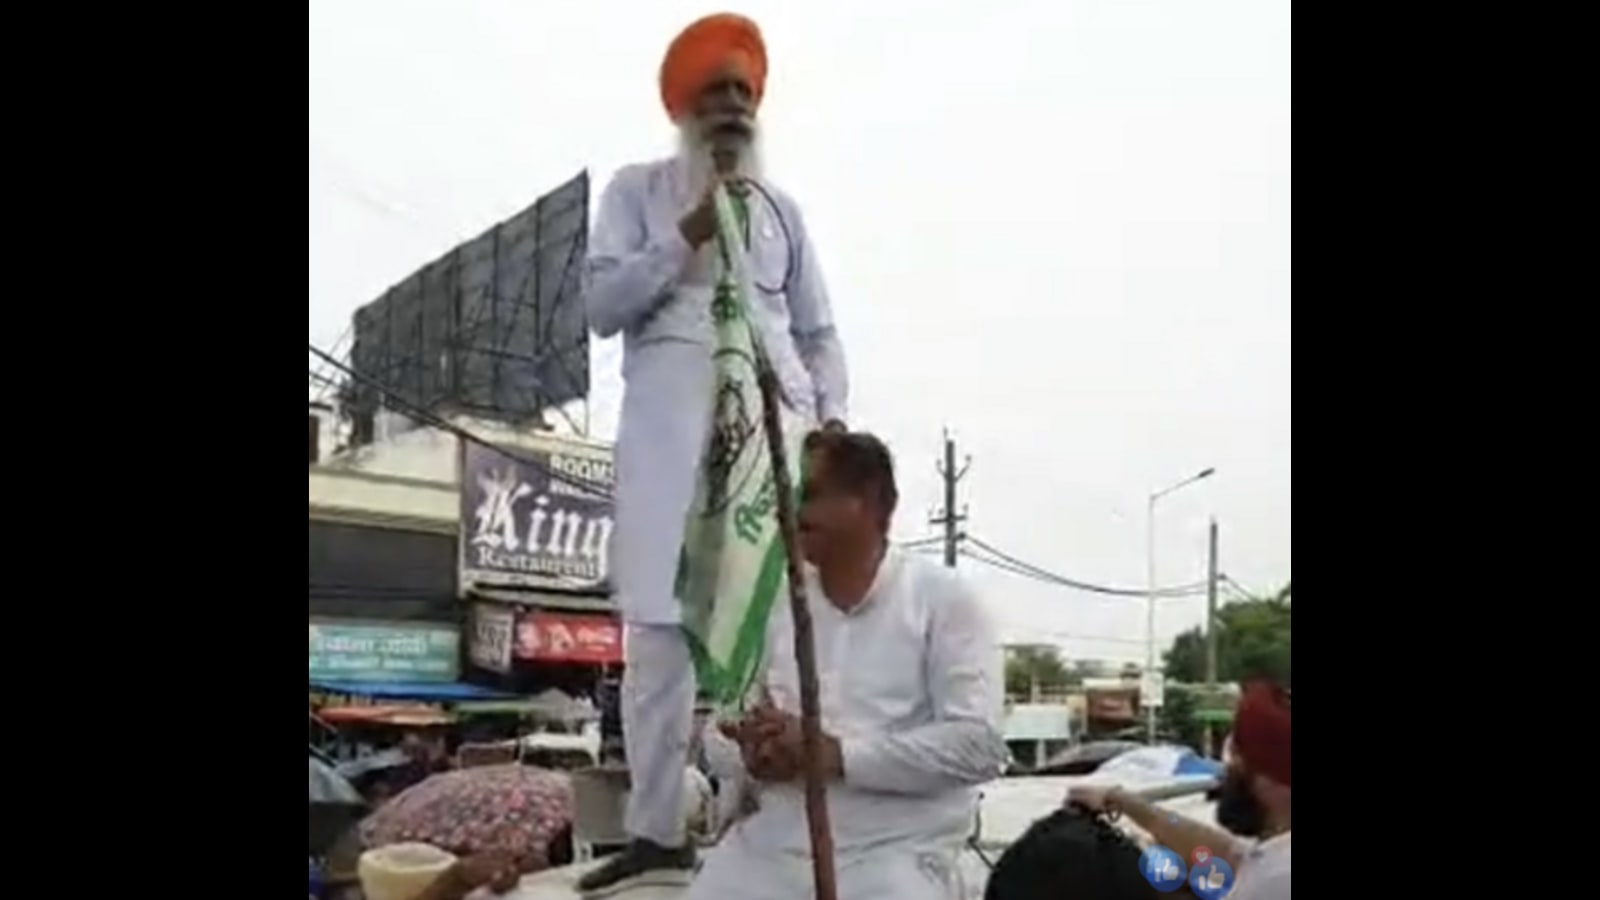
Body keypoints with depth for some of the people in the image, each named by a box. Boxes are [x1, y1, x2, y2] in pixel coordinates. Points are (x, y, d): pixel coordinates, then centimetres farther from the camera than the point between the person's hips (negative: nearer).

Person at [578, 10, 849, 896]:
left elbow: (818, 331, 19)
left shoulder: (781, 207, 22)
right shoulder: (638, 188, 15)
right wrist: (686, 237, -5)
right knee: (661, 618, -6)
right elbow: (601, 303, 3)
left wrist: (833, 413, 3)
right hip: (672, 414, -2)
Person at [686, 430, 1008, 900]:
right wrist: (752, 753, -7)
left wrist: (833, 753, -17)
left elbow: (978, 744, -12)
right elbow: (720, 721, 17)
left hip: (893, 850, -5)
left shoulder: (942, 599, -3)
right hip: (771, 841, 5)